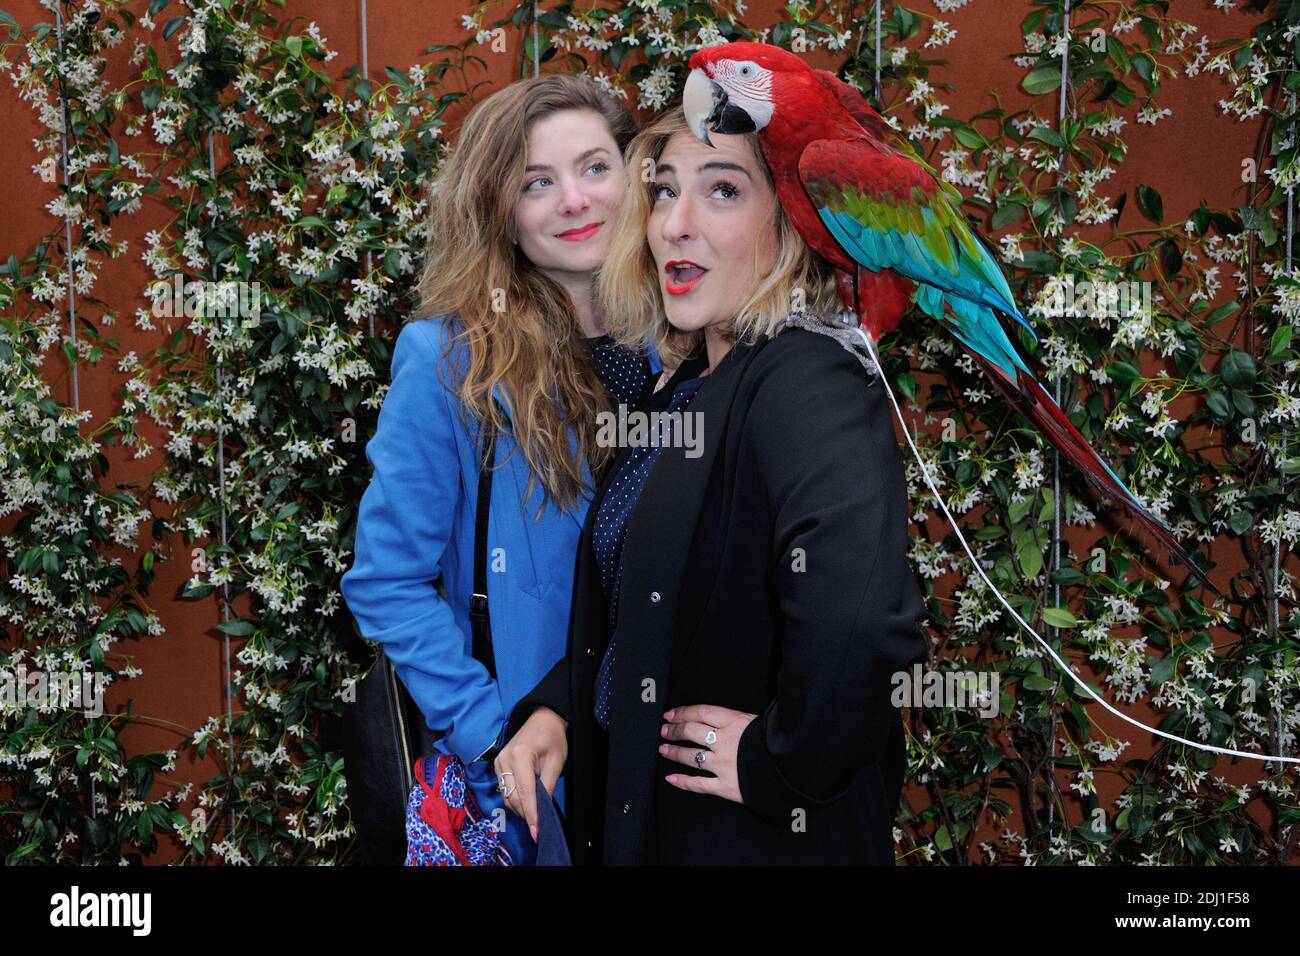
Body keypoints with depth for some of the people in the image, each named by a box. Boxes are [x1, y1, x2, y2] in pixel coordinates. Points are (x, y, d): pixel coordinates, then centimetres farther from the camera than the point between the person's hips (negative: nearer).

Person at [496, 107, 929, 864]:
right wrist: (553, 709, 0)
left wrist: (777, 766, -25)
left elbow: (859, 625, -39)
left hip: (759, 833, -8)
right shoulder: (688, 388, 5)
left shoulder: (806, 385, -22)